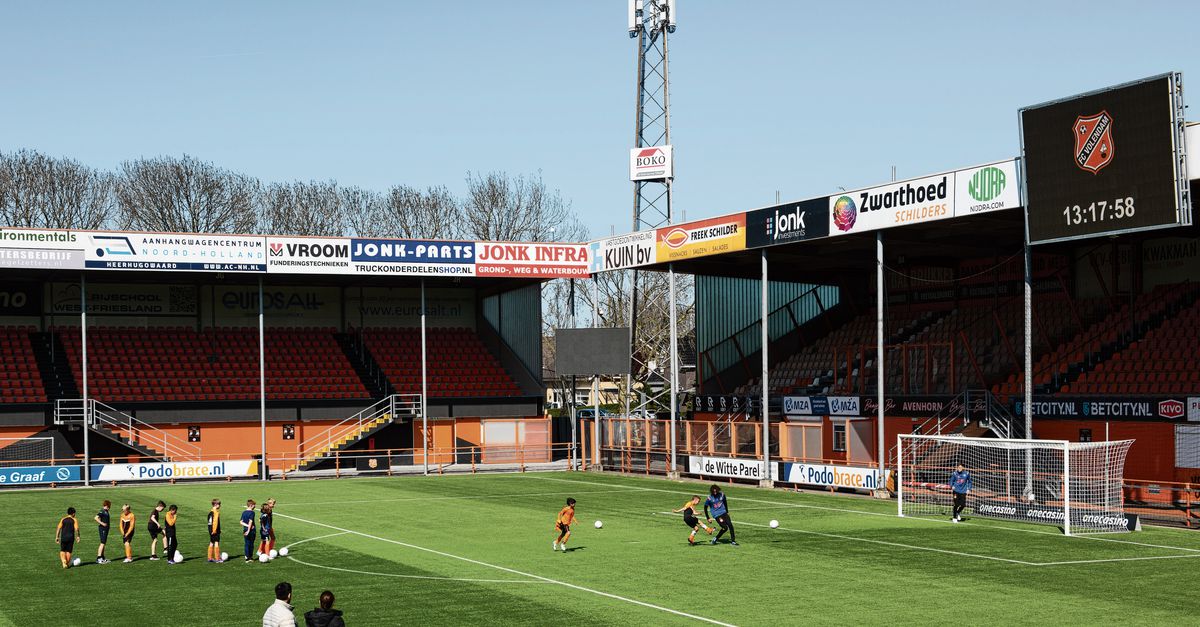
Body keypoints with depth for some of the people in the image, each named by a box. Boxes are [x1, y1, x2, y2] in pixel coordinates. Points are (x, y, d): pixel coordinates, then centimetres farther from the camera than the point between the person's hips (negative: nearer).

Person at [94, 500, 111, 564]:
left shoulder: (106, 511, 13)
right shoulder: (102, 511, -16)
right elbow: (96, 518, -27)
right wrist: (102, 523, -23)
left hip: (105, 529, 10)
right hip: (103, 529, -10)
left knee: (103, 543, 14)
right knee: (102, 543, -11)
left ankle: (103, 558, 22)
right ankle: (98, 558, -13)